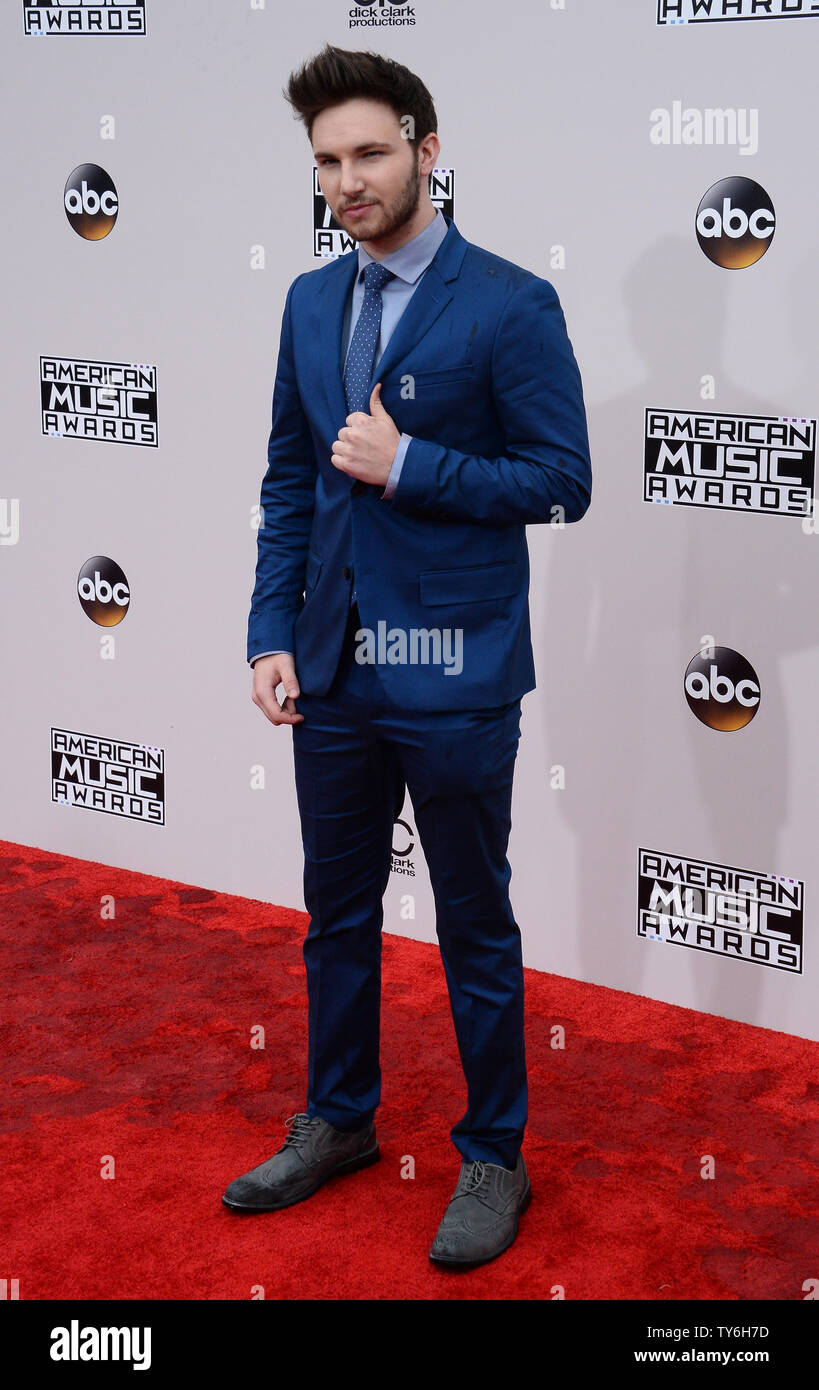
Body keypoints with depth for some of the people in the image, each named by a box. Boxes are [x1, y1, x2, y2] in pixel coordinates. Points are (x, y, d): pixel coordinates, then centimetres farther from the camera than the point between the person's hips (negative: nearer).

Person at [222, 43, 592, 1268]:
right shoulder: (311, 302, 8)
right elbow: (289, 479, 11)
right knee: (337, 912, 18)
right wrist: (273, 634, 3)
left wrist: (408, 465, -18)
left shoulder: (509, 305, -10)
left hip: (454, 675, -5)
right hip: (334, 667, 6)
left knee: (474, 926, 8)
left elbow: (563, 482, -11)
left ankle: (494, 1159, 25)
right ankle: (338, 1123, 36)